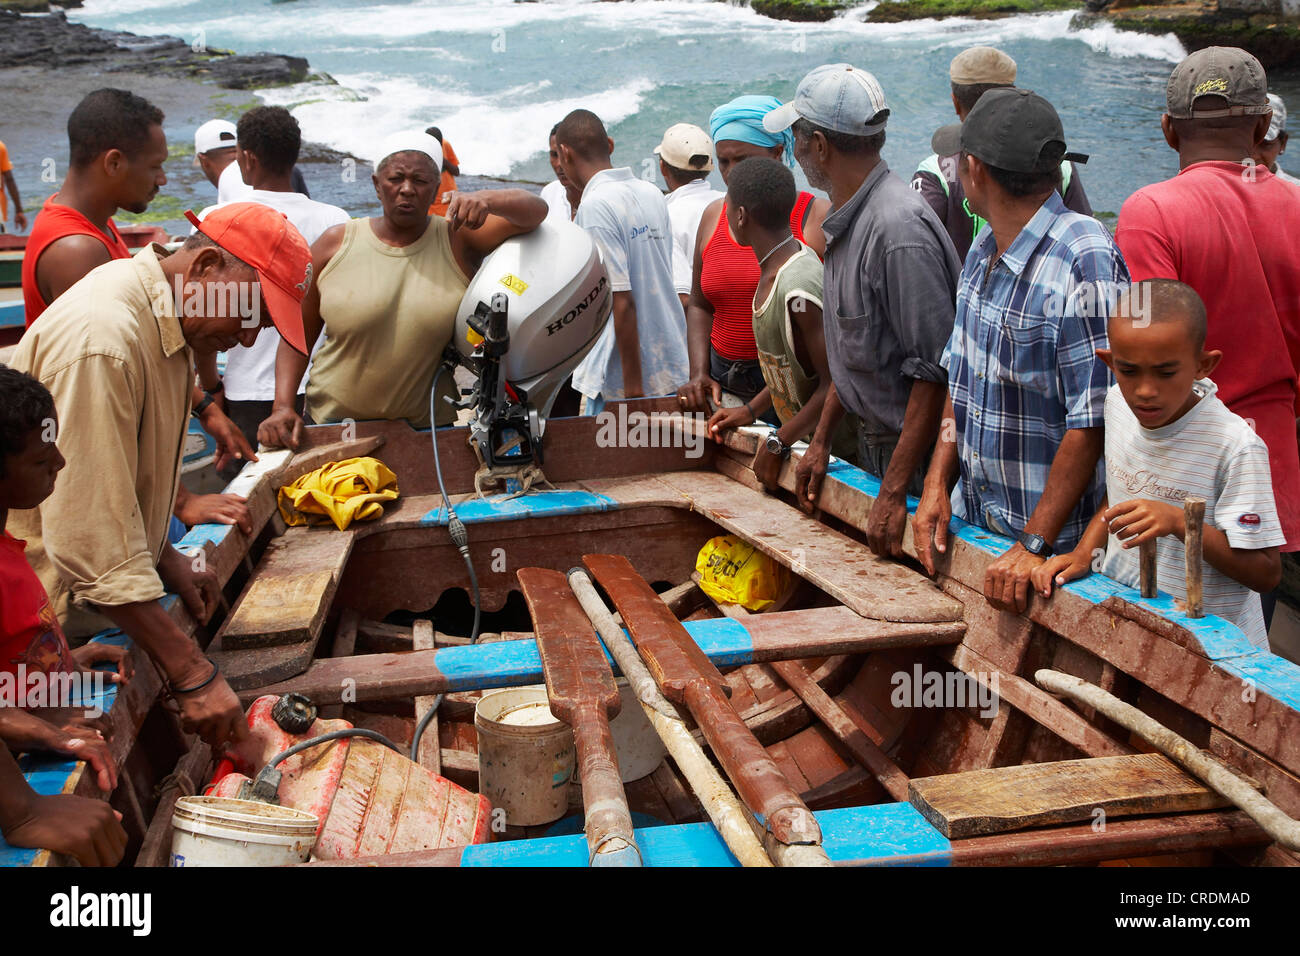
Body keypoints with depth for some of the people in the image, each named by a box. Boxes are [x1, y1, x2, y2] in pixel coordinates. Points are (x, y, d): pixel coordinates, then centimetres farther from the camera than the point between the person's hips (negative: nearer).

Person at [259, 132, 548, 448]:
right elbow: (299, 334, 4)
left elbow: (536, 211, -9)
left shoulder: (457, 240, -2)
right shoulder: (335, 244, 0)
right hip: (332, 423, 0)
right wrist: (283, 407, -7)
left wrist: (484, 200, -29)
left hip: (428, 430, 0)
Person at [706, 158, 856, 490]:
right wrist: (751, 410, 11)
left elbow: (835, 382, -26)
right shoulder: (792, 258, 3)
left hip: (844, 450, -8)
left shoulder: (799, 292, -28)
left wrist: (778, 443, -19)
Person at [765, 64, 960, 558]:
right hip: (871, 442, 9)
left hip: (916, 454, -9)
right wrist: (821, 439, 16)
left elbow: (934, 371, -27)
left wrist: (894, 493, -26)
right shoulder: (846, 220, 8)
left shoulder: (900, 230, -24)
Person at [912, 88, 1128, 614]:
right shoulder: (984, 249, 6)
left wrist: (1034, 545, -23)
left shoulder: (1085, 261, -21)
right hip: (972, 520, 7)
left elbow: (1093, 422, -23)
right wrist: (937, 483, 4)